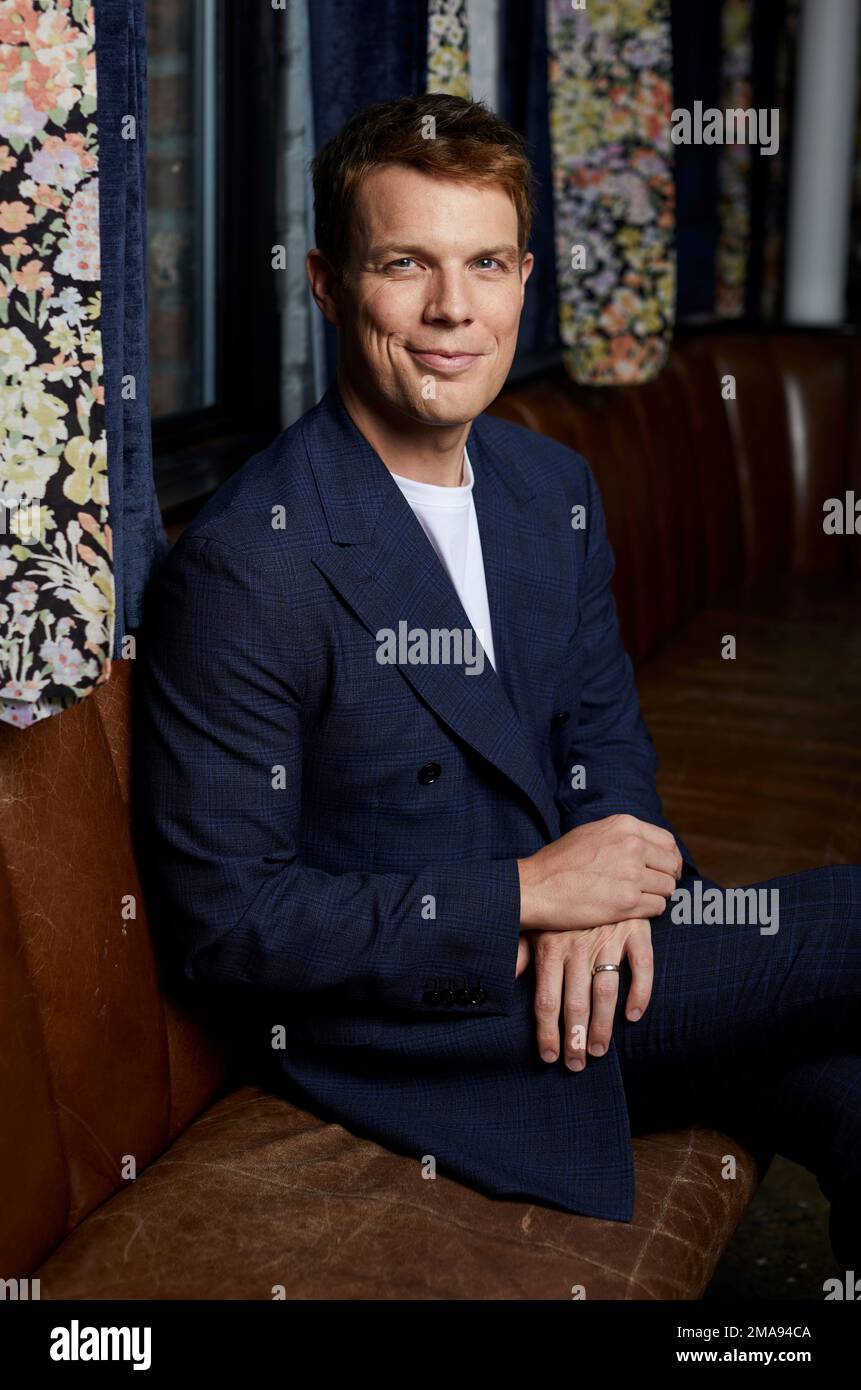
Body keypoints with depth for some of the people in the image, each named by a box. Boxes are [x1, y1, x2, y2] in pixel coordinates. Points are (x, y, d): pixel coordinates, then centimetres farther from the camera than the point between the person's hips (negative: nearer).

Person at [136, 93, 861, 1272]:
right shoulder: (241, 565, -20)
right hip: (402, 1026, -7)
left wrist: (608, 885, -9)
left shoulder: (556, 487, 4)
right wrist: (527, 894, -21)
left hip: (564, 950, 7)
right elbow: (224, 920, -18)